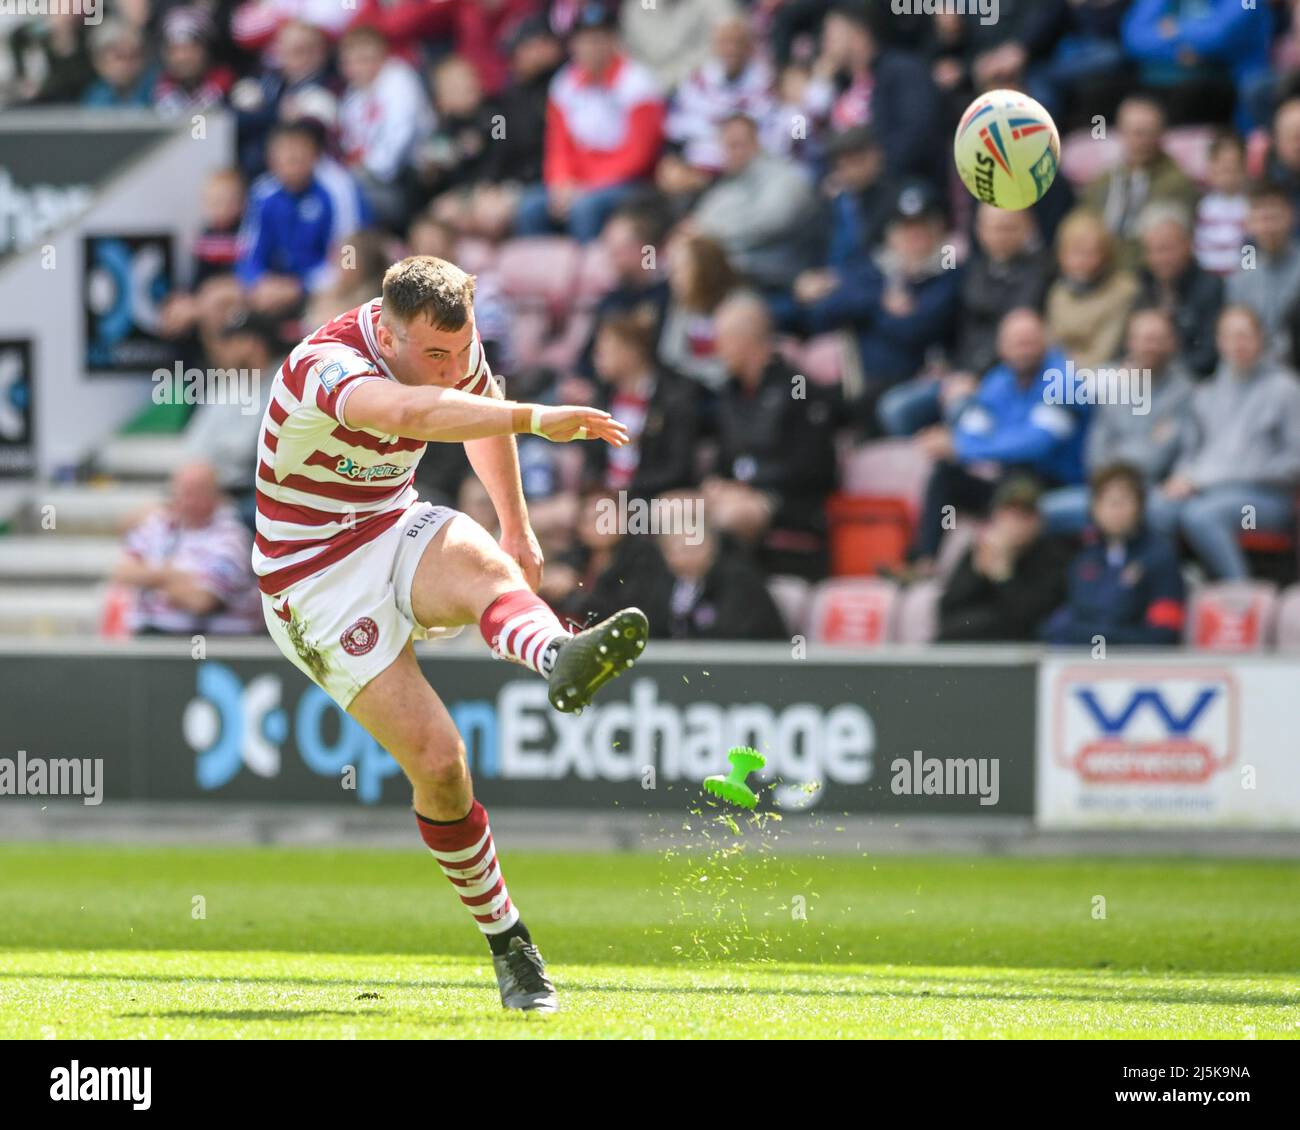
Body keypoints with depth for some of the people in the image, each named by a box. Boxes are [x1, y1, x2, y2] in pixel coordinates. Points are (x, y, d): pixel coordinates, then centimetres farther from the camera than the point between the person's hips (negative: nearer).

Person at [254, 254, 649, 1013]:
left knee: (477, 561, -34)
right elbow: (408, 413, -51)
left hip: (397, 533, 5)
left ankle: (557, 657, -66)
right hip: (318, 579, -5)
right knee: (436, 759, -17)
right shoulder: (326, 368, -28)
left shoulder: (452, 346, -4)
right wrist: (534, 419, -59)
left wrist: (517, 527, 27)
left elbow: (482, 412, 21)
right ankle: (507, 944, -2)